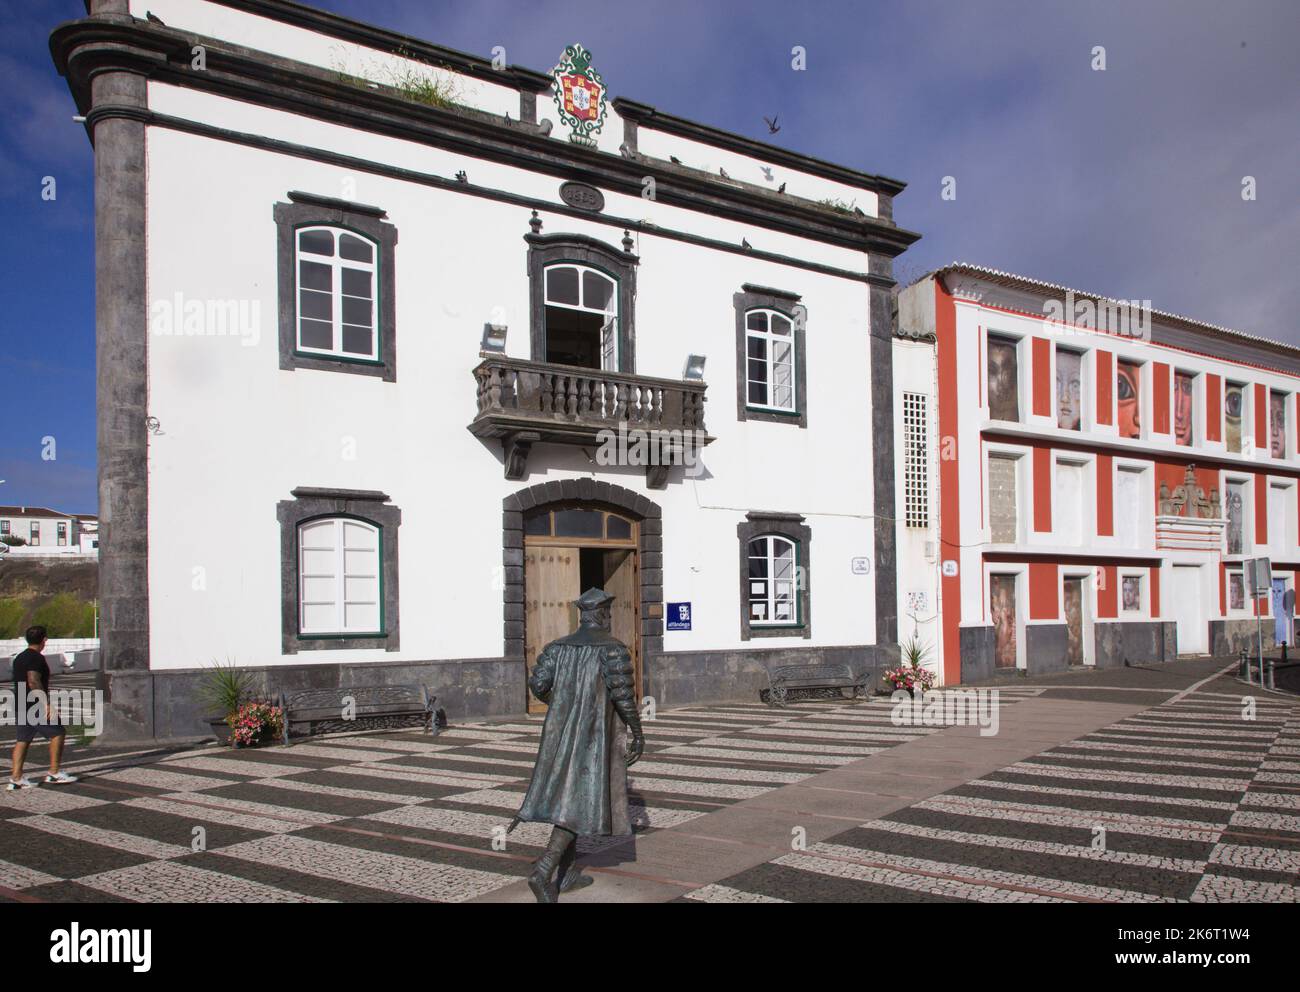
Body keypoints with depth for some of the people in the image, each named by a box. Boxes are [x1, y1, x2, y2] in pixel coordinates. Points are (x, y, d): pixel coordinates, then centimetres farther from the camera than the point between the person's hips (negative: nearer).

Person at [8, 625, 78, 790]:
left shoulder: (19, 658, 16)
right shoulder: (36, 658, -14)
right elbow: (34, 681, -24)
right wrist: (46, 705, -24)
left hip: (21, 706, 9)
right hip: (35, 706, -9)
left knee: (23, 740, 9)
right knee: (57, 733, -2)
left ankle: (16, 778, 6)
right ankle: (54, 773, 0)